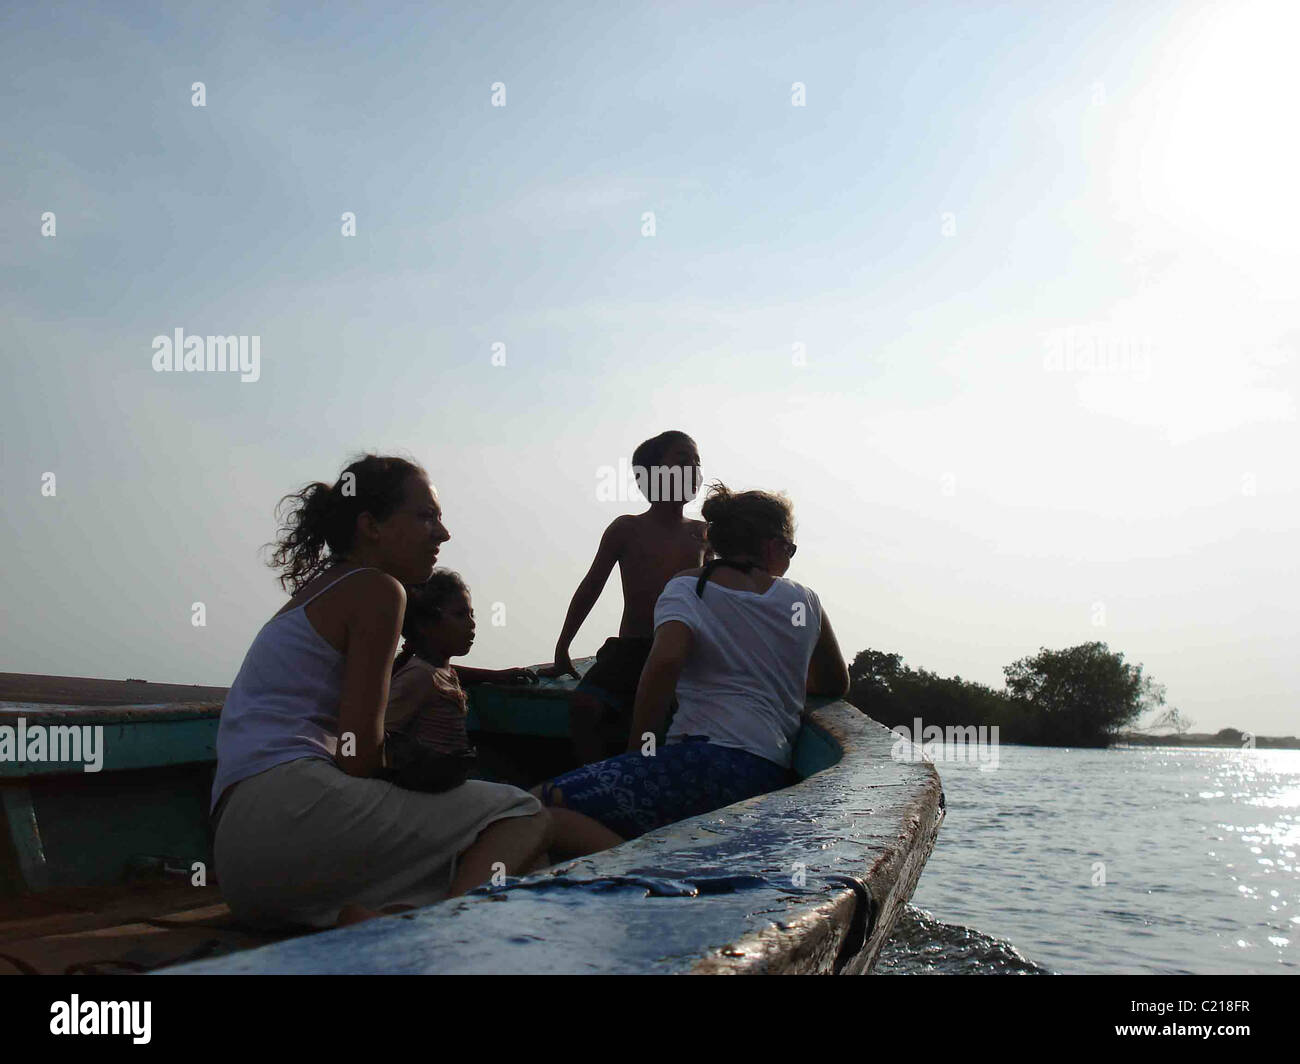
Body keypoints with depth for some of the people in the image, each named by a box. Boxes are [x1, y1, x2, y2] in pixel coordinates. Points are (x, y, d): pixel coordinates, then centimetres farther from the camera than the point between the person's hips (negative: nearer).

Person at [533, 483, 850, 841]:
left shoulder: (687, 588, 8)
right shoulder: (805, 601, 20)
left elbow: (665, 660, -12)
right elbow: (837, 684, 32)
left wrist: (638, 754, -4)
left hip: (709, 760, -6)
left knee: (544, 802, -13)